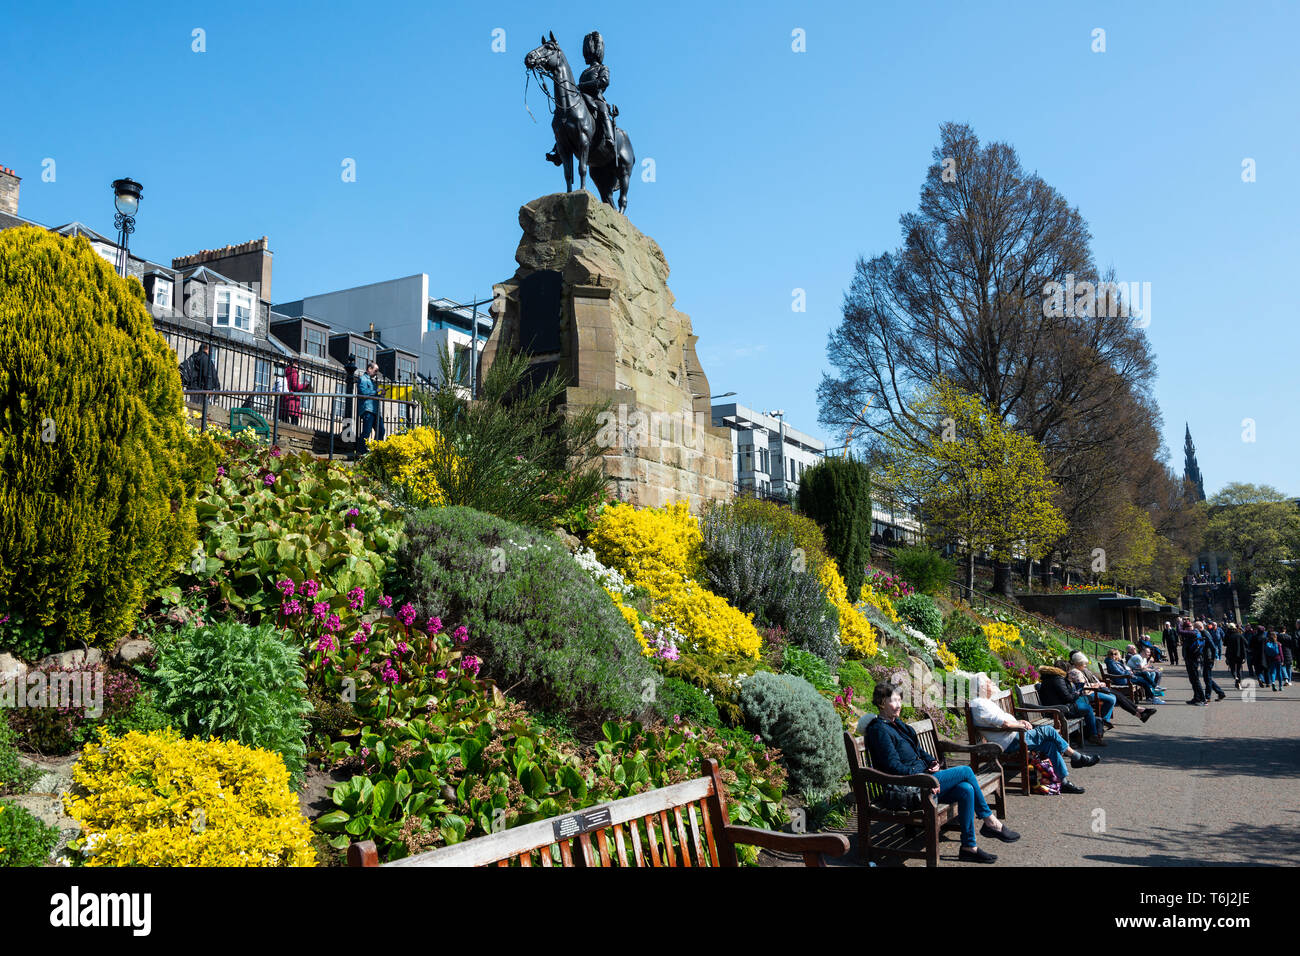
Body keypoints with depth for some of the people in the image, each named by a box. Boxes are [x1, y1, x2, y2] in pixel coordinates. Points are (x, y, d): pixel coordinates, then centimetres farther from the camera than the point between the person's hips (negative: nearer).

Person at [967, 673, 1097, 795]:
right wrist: (1021, 724, -6)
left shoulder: (985, 702, 19)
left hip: (1013, 736, 10)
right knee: (1048, 730, -13)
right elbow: (1002, 723, -20)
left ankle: (1064, 781, 2)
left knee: (1050, 744, -1)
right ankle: (1077, 757, -1)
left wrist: (1019, 722, 7)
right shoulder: (979, 704, -15)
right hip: (1008, 743, -10)